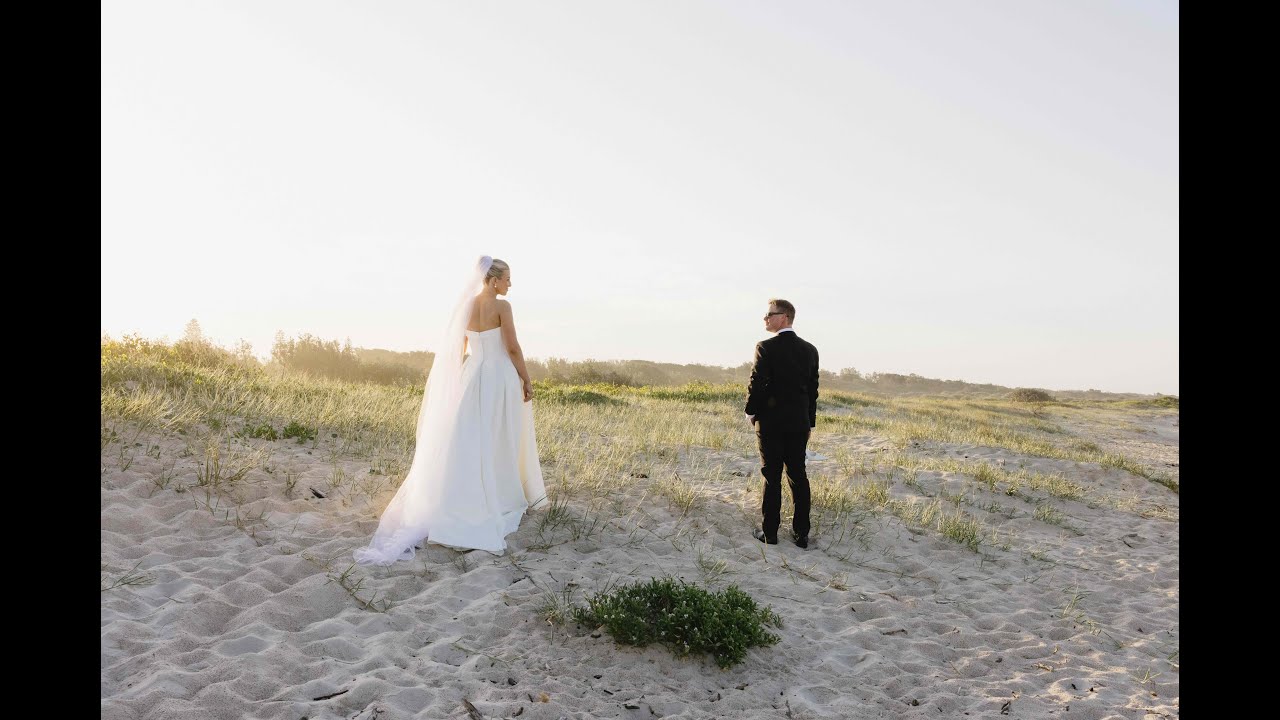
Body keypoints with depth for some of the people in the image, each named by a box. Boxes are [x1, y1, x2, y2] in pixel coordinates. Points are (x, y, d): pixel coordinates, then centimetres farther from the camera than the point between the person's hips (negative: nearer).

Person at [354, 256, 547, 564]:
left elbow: (462, 350, 14)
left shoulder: (467, 305, 8)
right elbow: (513, 348, -13)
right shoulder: (501, 306, -13)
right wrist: (527, 380, -5)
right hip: (499, 377, -6)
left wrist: (465, 385, 23)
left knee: (469, 442, 10)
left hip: (472, 376, 6)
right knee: (499, 442, 6)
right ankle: (501, 499, 15)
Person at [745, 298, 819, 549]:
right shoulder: (810, 350, 5)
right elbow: (813, 389, 8)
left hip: (771, 423, -4)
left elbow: (756, 384, -15)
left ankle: (769, 532, 9)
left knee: (772, 478, 3)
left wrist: (751, 412, 2)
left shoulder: (766, 348, -12)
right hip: (799, 424, 4)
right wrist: (809, 422, 15)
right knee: (798, 477, 10)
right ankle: (801, 534, 14)